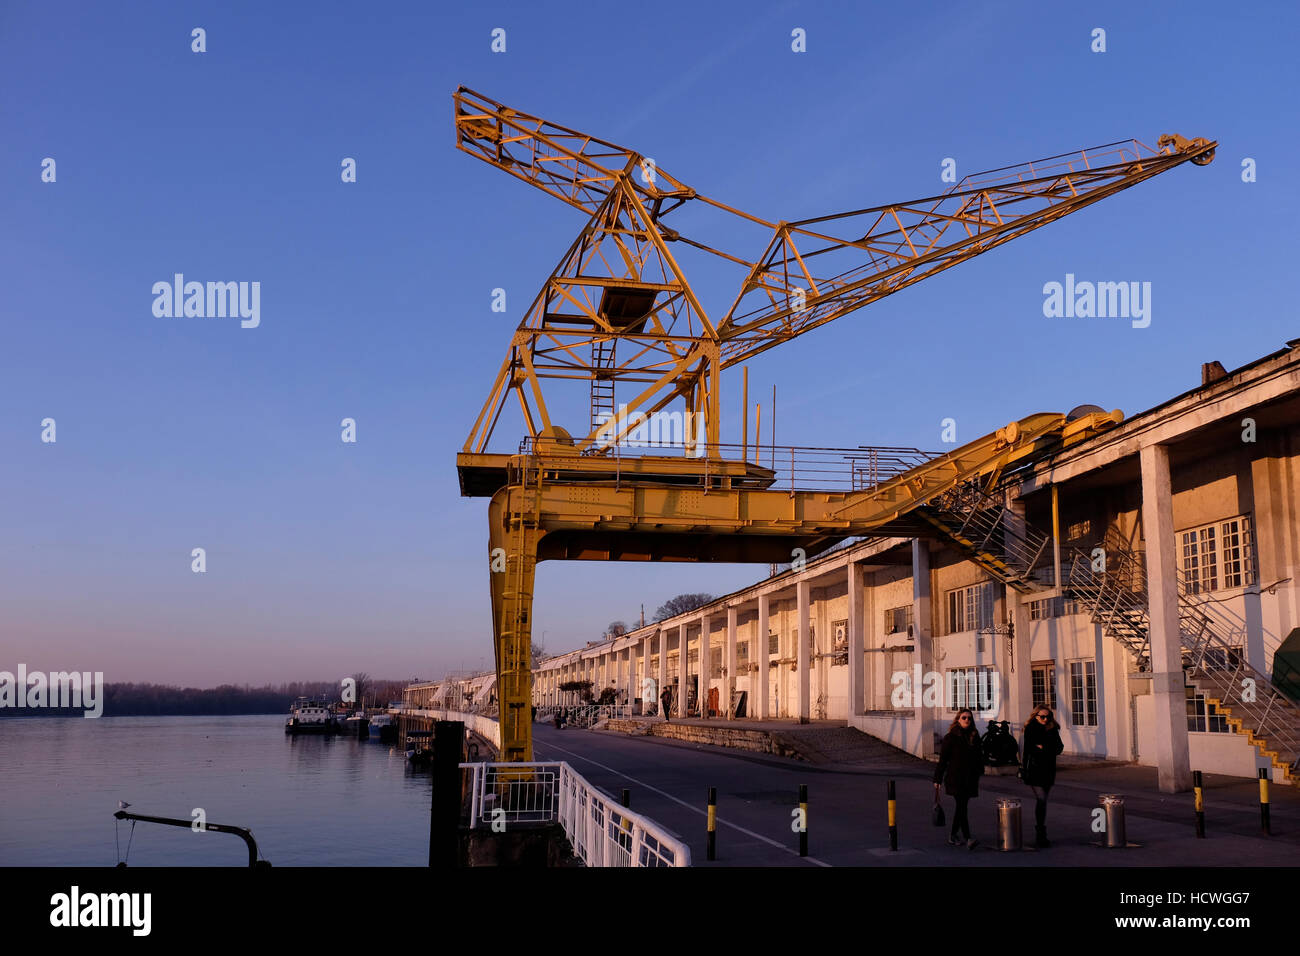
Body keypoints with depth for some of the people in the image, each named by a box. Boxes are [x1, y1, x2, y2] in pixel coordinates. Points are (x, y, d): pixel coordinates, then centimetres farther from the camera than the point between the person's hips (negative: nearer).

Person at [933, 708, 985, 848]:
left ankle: (953, 835, 25)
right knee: (962, 806, -13)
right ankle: (968, 838, -19)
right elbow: (943, 759, -5)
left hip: (970, 779, 5)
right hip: (955, 778, -5)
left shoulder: (974, 737, 9)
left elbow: (979, 757, 17)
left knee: (961, 807, 11)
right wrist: (937, 780, -6)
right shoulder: (951, 737, -5)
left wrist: (979, 772, 10)